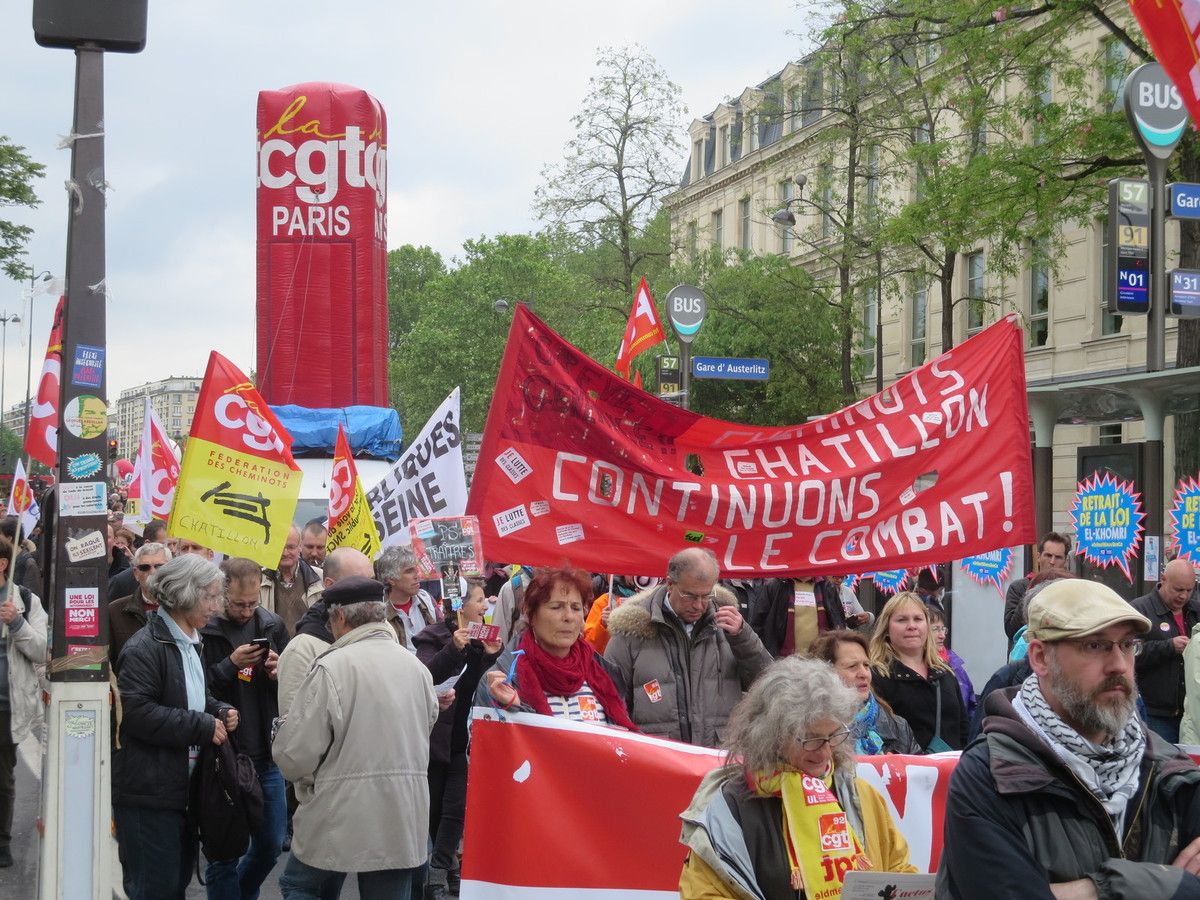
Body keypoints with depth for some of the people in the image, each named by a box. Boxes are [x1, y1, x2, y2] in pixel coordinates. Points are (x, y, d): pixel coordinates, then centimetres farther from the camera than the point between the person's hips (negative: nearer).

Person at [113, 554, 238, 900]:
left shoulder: (190, 643, 15)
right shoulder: (144, 648, -16)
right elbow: (136, 712, -25)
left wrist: (219, 711, 6)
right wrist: (203, 726, -20)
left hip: (182, 788, 9)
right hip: (148, 793, -9)